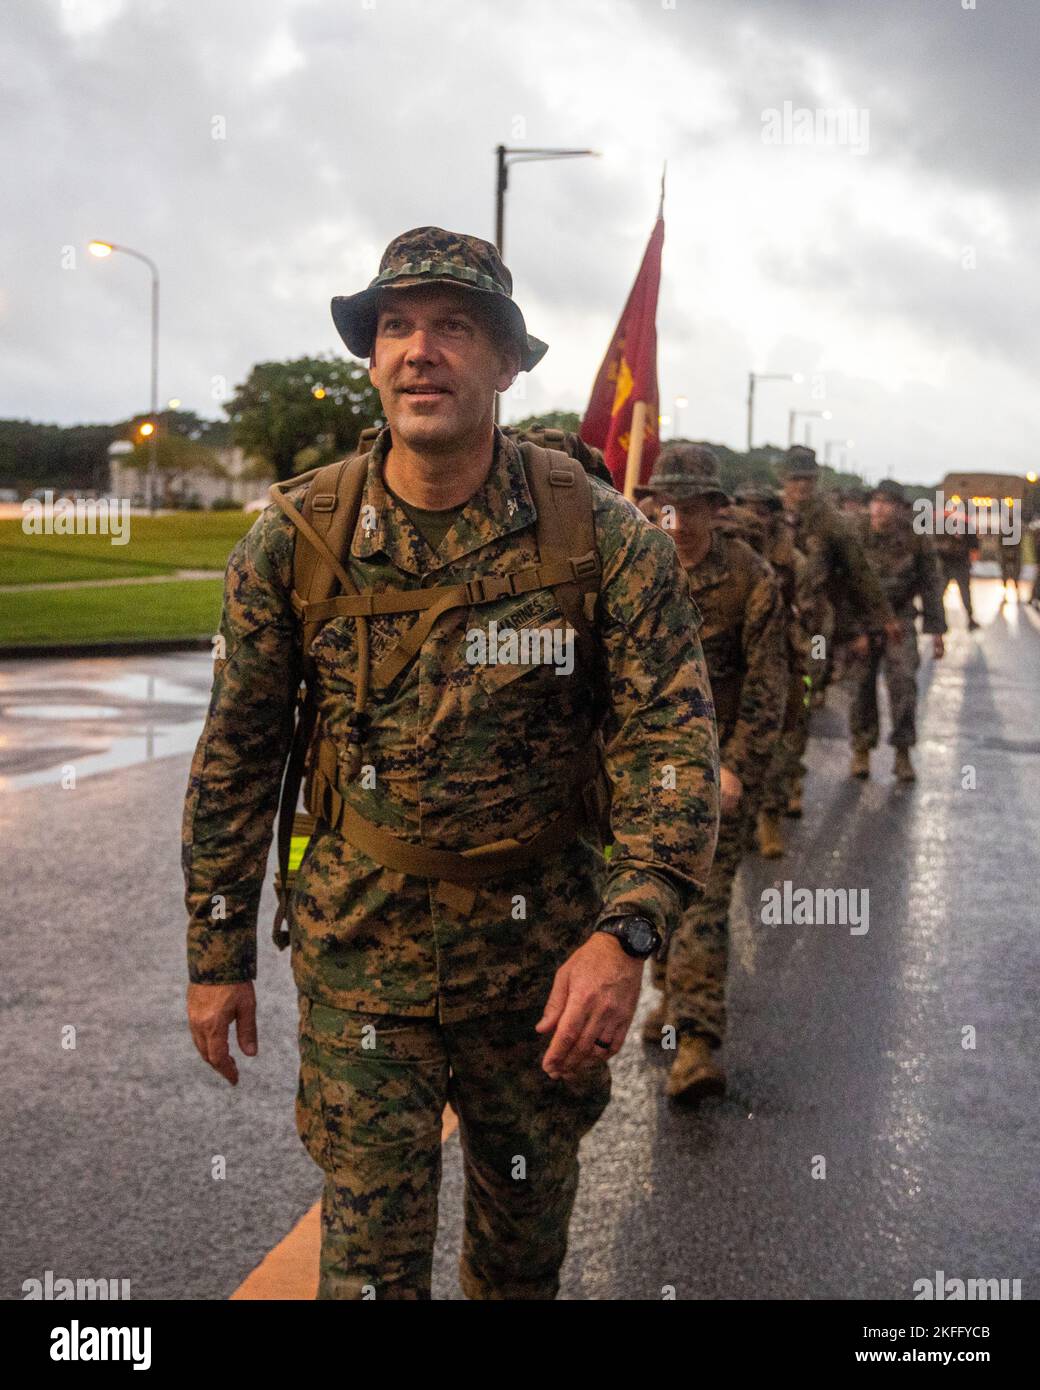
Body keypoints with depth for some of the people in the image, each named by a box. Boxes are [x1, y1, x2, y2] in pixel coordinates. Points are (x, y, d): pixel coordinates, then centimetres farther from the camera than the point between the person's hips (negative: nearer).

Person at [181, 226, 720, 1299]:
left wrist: (626, 932, -26)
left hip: (544, 941, 1)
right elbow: (236, 757, 1)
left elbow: (670, 736, -12)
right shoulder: (295, 537, -7)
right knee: (369, 1251, 5)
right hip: (361, 939, 0)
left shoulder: (601, 535, -11)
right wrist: (217, 955, 4)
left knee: (528, 1233, 20)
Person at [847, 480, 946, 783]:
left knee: (903, 683, -10)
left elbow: (930, 585, 2)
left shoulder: (916, 540, -5)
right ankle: (861, 751, 15)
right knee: (861, 684, 2)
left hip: (899, 620, -1)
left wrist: (937, 630, 0)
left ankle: (903, 754, 0)